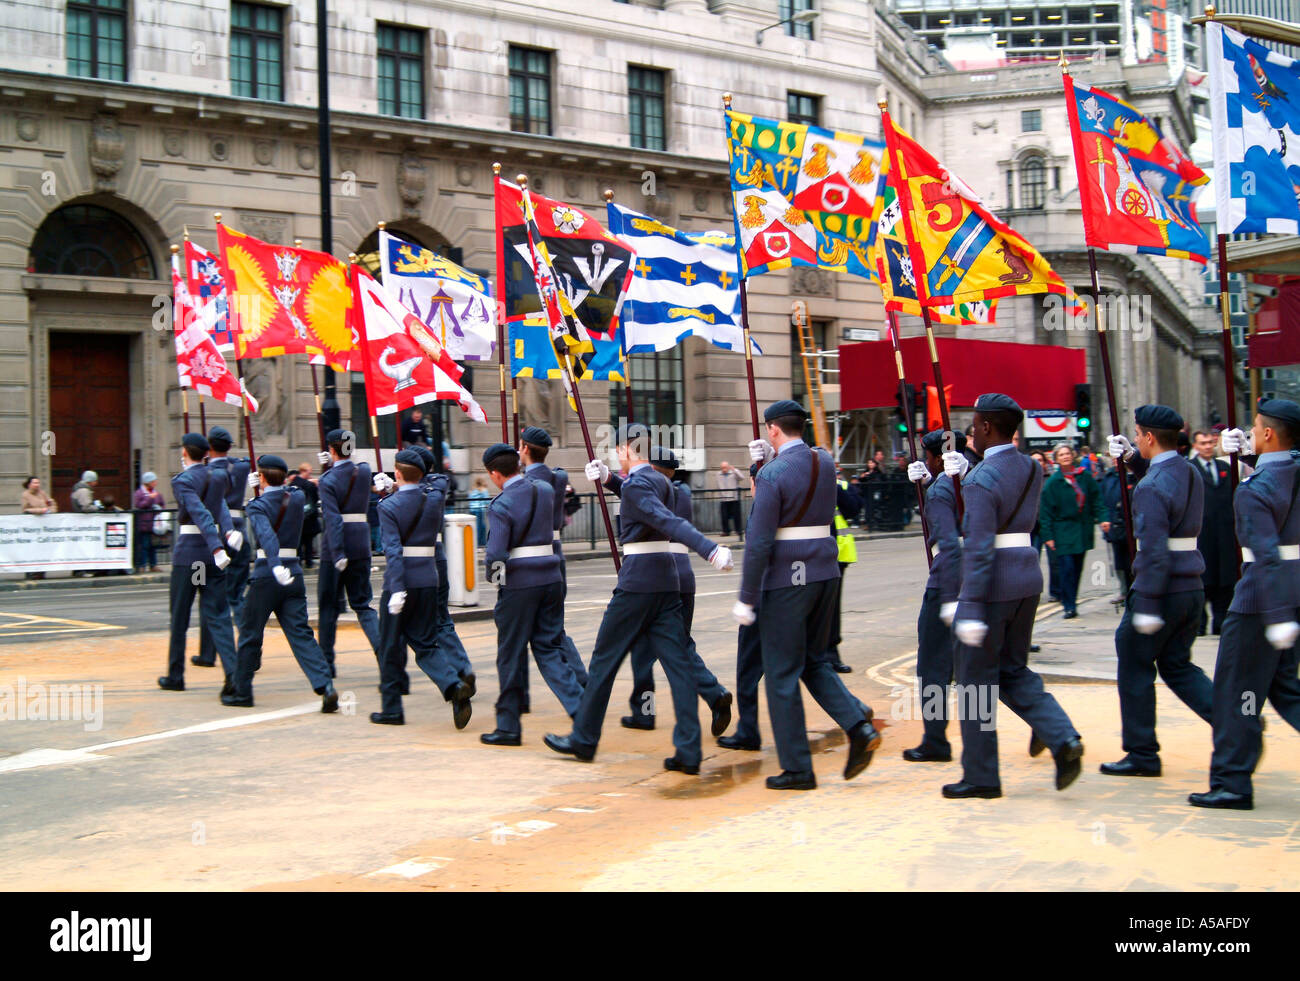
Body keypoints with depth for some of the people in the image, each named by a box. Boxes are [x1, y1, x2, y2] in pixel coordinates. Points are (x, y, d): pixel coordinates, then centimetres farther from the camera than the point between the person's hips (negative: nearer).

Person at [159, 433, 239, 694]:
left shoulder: (182, 481, -8)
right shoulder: (217, 478, 11)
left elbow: (201, 514, -21)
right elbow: (221, 508, -6)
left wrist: (216, 547, -29)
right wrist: (228, 531, -21)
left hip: (188, 553, -5)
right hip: (214, 555, 5)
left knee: (179, 616, 8)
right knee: (218, 615, 2)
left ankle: (175, 676, 19)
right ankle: (232, 673, -13)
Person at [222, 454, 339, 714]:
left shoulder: (257, 506, -10)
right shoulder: (298, 498, 6)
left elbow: (267, 535, -28)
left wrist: (275, 566, -41)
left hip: (265, 575, -4)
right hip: (294, 574, 4)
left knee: (250, 633, 12)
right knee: (300, 633, 0)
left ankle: (242, 691, 23)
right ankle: (325, 687, -17)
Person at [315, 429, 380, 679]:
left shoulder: (327, 481, -12)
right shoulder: (365, 471, 2)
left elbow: (334, 520, -21)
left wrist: (338, 555, -24)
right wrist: (334, 465, 19)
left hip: (335, 550, -4)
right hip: (362, 548, 4)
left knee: (329, 606, 9)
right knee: (363, 603, 10)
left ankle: (327, 663, 16)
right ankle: (382, 647, -12)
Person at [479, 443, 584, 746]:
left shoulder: (500, 506, -14)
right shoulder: (545, 489, 5)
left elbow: (496, 555, -19)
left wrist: (494, 576, 2)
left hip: (518, 585, -5)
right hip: (551, 579, 6)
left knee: (511, 655, 7)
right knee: (549, 647, 11)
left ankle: (508, 726, 16)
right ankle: (581, 707, -4)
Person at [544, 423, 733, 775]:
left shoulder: (635, 485, -12)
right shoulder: (660, 481, 14)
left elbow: (668, 521, -28)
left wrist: (710, 549, -39)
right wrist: (609, 478, 36)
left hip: (637, 581, -8)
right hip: (667, 579, 8)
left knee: (605, 659, 7)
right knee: (676, 663, 1)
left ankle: (583, 739, 18)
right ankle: (688, 752, -2)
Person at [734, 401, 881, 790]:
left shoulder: (773, 474, -15)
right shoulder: (825, 462, 7)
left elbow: (759, 543, -17)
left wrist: (747, 599, -11)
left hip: (786, 582, -7)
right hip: (824, 572, 7)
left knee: (782, 674, 3)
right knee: (814, 662, 20)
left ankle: (797, 768, 8)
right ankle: (859, 727, 2)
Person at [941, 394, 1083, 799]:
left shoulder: (982, 478, -16)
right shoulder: (1032, 469, 9)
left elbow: (979, 547, -21)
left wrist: (971, 608, -21)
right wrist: (963, 476, 11)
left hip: (993, 586, -8)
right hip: (1027, 579, 8)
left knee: (976, 678, 4)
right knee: (1014, 670, 19)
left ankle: (980, 776, 13)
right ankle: (1062, 738, 1)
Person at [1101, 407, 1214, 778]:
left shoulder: (1151, 488, -19)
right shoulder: (1190, 472, 8)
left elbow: (1154, 550, -23)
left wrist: (1147, 606, -21)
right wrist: (1133, 458, 21)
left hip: (1160, 588, -8)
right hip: (1192, 587, 8)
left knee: (1135, 669, 5)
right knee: (1177, 666, 18)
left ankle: (1142, 754, 12)